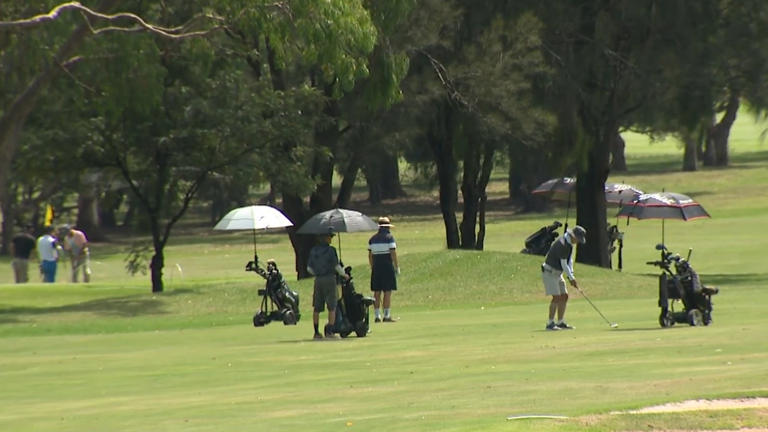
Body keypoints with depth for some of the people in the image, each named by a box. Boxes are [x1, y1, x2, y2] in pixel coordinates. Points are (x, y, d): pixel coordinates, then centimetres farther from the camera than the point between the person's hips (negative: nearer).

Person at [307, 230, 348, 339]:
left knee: (316, 308, 11)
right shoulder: (331, 250, -10)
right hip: (330, 279, -5)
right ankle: (329, 331, -8)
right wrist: (344, 274, 7)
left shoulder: (313, 251, 5)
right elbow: (337, 266, -11)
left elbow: (309, 268, 8)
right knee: (332, 307, 1)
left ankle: (316, 332, 13)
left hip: (318, 280, 5)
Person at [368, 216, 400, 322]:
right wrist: (397, 267, -5)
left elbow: (370, 255, 12)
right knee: (388, 292, -3)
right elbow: (393, 253, -12)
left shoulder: (373, 239, 11)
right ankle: (387, 316, -5)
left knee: (377, 293, 7)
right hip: (388, 266, -5)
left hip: (376, 268, 5)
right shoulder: (389, 237, -6)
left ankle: (377, 316, 7)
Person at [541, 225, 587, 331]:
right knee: (556, 297, -16)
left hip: (557, 273, 10)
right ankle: (550, 323, -14)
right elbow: (563, 264, -21)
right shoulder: (563, 244, -24)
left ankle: (560, 322, 14)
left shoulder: (569, 243, 8)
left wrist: (571, 276, 0)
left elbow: (569, 260, 10)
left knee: (564, 296, 9)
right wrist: (571, 278, -13)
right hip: (549, 272, -10)